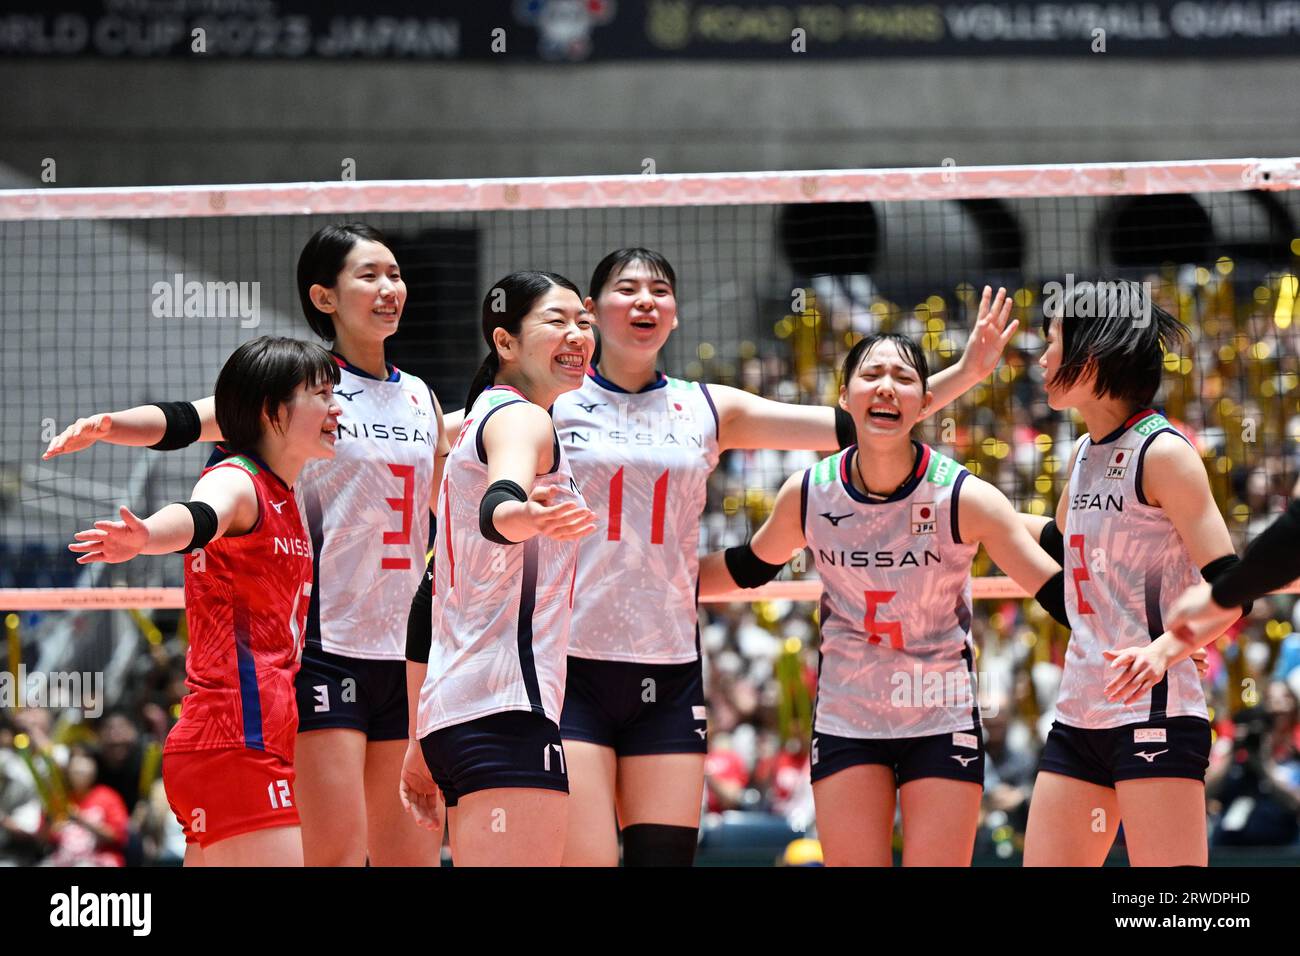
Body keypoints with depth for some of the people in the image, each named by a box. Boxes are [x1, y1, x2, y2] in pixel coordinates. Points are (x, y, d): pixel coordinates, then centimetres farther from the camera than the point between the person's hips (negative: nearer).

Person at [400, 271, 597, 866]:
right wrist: (528, 515, -54)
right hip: (508, 711, -10)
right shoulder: (521, 418, -5)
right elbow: (498, 505, -30)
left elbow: (431, 599, 26)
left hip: (452, 709, 10)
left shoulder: (479, 419, 23)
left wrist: (420, 747, 28)